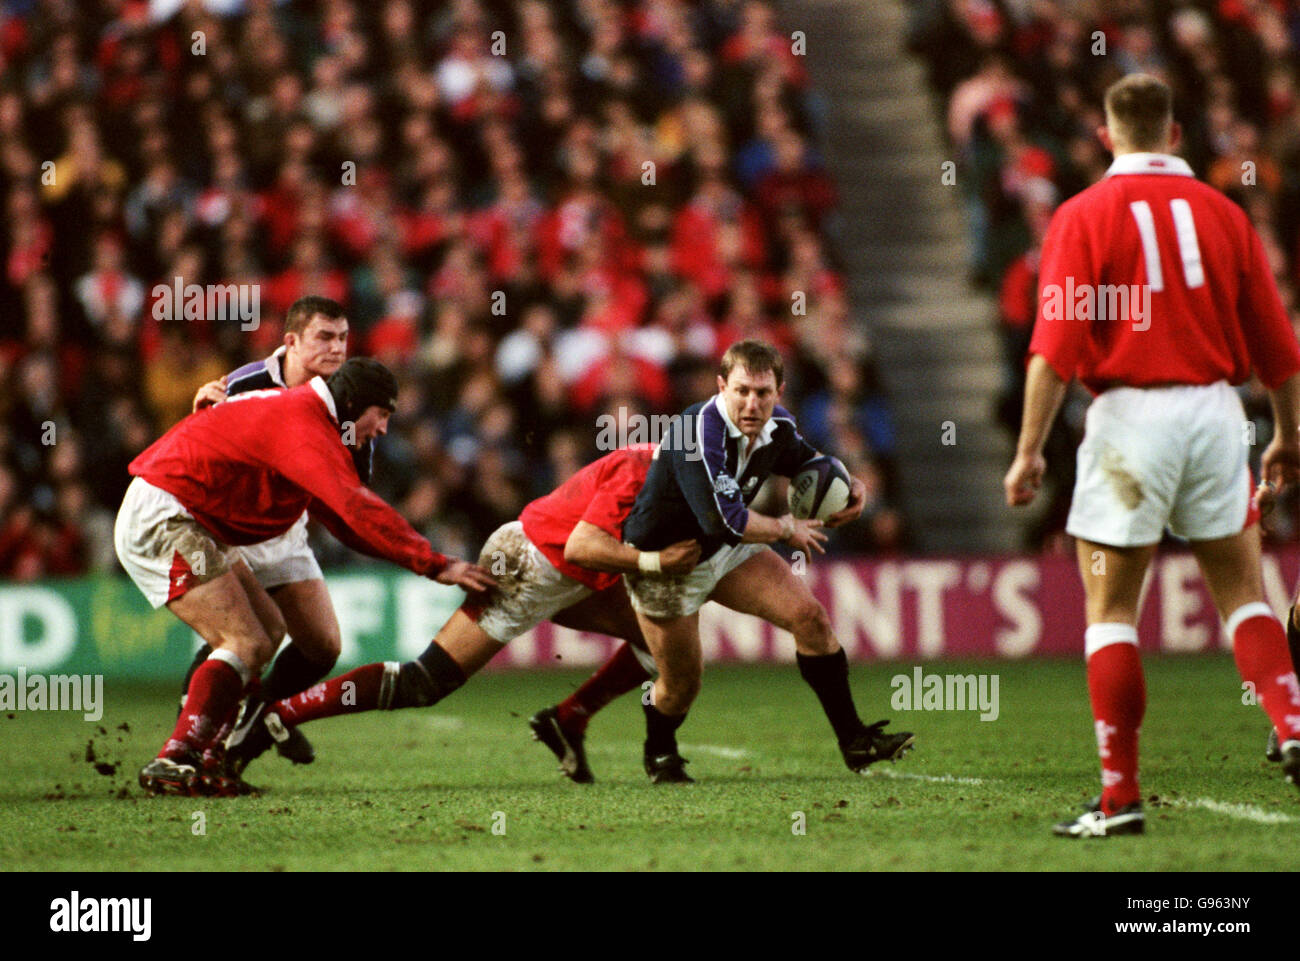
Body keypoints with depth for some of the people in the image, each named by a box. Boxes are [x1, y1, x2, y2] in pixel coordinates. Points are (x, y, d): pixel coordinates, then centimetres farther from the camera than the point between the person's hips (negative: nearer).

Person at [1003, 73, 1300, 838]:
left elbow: (1055, 346, -11)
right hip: (1215, 407, 3)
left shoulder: (1085, 216, -1)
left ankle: (1120, 797, 2)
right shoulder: (1221, 212, 7)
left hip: (1130, 412, -2)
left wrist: (1029, 451, -9)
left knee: (1112, 610, 4)